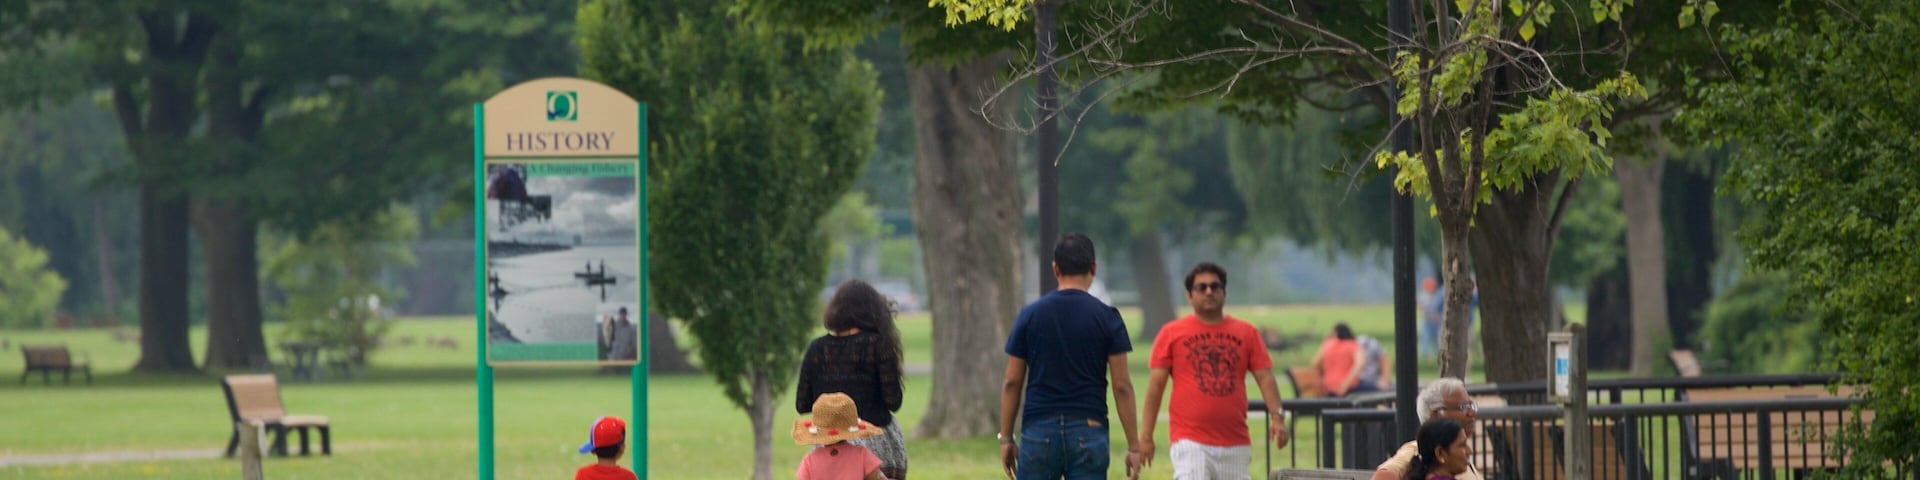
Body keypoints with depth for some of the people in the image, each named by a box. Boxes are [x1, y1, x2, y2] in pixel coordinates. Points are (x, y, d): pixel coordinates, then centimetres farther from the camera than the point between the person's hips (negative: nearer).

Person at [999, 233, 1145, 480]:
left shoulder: (1030, 315, 2)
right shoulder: (1107, 318, -1)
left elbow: (1012, 383, 3)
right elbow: (1122, 386, -4)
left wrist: (1006, 438, 11)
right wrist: (1133, 445, 1)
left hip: (1039, 431, 1)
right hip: (1088, 430, -1)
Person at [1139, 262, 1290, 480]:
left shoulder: (1246, 333, 11)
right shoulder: (1171, 334, 4)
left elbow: (1264, 377, 7)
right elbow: (1156, 385, 4)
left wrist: (1277, 416, -9)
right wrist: (1146, 436, -1)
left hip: (1236, 445, 3)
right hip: (1190, 443, -3)